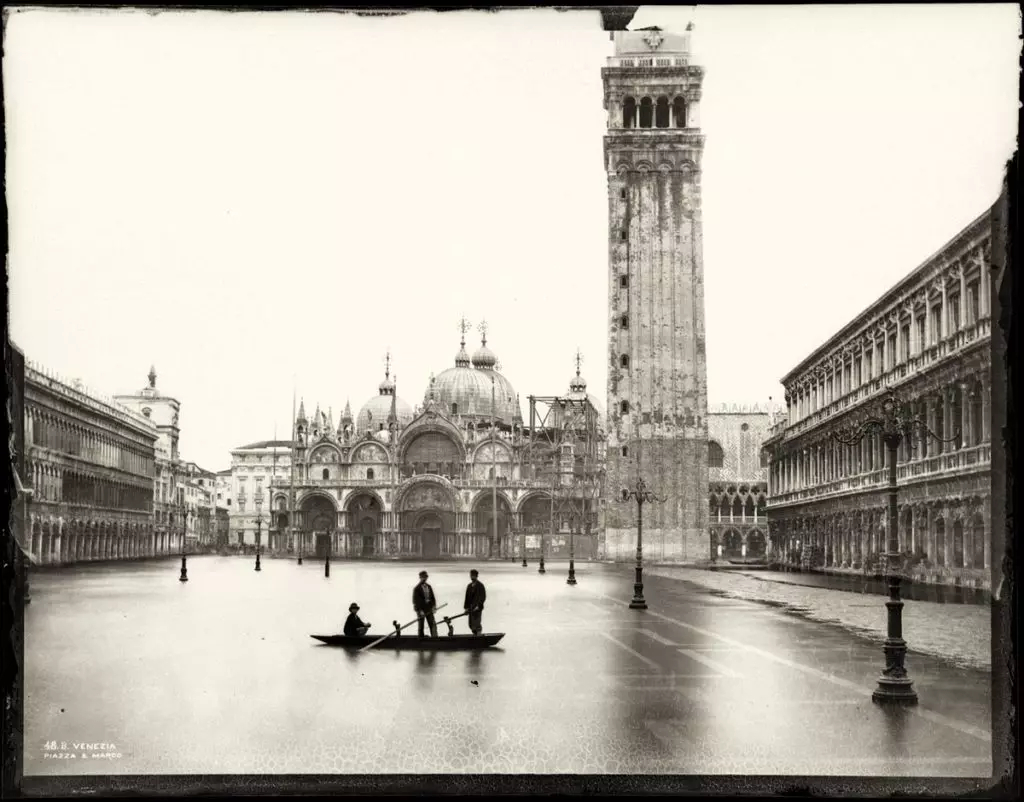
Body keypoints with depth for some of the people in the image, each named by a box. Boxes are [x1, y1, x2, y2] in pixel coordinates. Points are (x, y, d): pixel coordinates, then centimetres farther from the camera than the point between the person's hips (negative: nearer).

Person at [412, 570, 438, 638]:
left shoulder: (429, 587, 10)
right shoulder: (417, 588, -7)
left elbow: (432, 597, 14)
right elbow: (415, 600, -10)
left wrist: (434, 606, 1)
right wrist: (419, 610, -16)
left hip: (429, 609, 5)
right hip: (421, 610, -5)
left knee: (433, 624, -5)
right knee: (421, 627, 2)